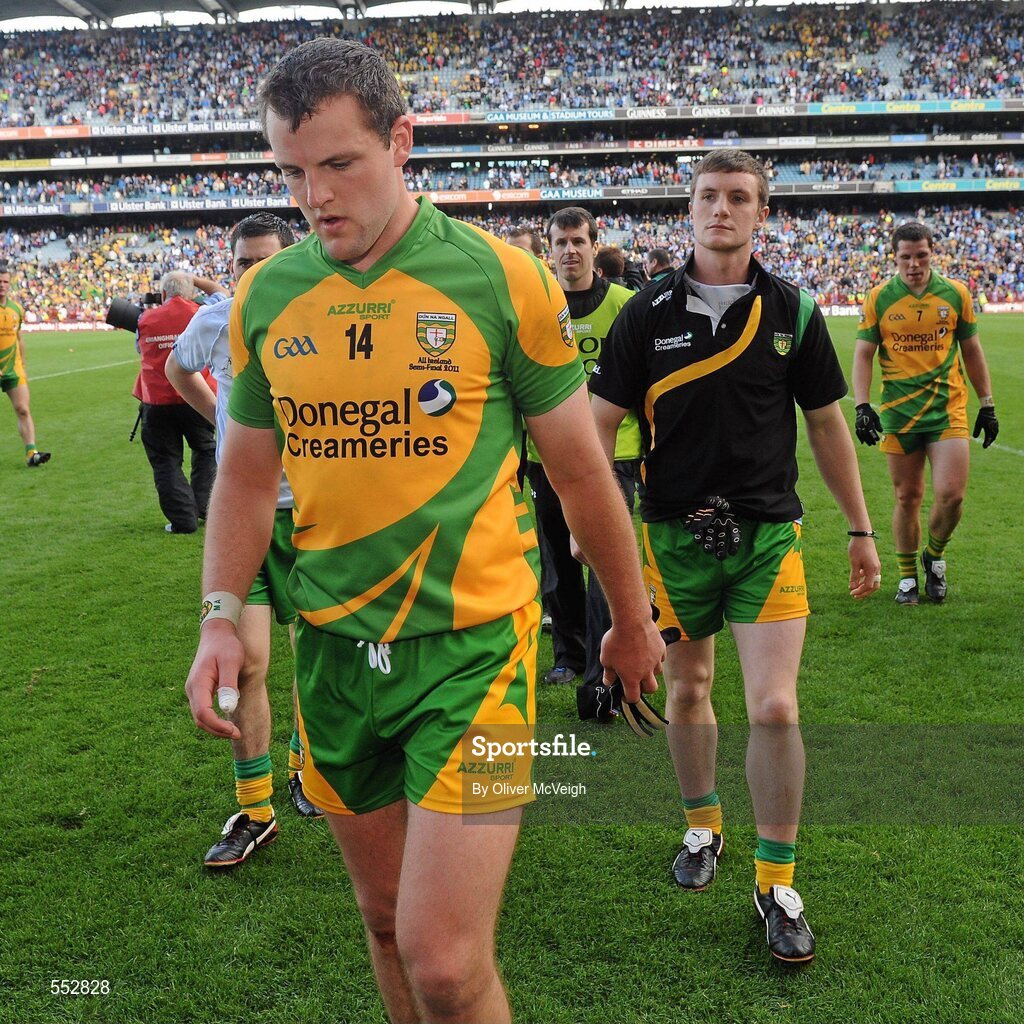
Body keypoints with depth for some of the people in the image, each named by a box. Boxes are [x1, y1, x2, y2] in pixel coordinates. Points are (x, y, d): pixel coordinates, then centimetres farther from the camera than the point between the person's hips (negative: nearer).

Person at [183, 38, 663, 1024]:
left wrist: (631, 622, 10)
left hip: (472, 645, -4)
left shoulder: (502, 279, -8)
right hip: (333, 648, 5)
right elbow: (247, 473, 14)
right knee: (386, 921, 19)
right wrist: (220, 617, 1)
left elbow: (580, 470, 0)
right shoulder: (264, 294, 3)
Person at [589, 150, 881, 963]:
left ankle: (777, 882, 10)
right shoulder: (649, 313, -2)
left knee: (775, 708, -8)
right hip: (674, 532, 1)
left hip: (769, 535, -1)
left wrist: (861, 530, 9)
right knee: (688, 691, 13)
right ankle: (702, 827, 39)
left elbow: (827, 424, 8)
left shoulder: (794, 311, 0)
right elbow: (602, 421, 1)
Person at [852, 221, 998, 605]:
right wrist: (862, 406, -10)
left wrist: (987, 404, 10)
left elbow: (972, 351, 11)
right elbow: (863, 355, 2)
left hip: (949, 411, 1)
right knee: (907, 497, 5)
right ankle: (907, 576, 22)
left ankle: (934, 556, 21)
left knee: (951, 495, -8)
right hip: (898, 412, 0)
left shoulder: (956, 293, 4)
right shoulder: (878, 298, 0)